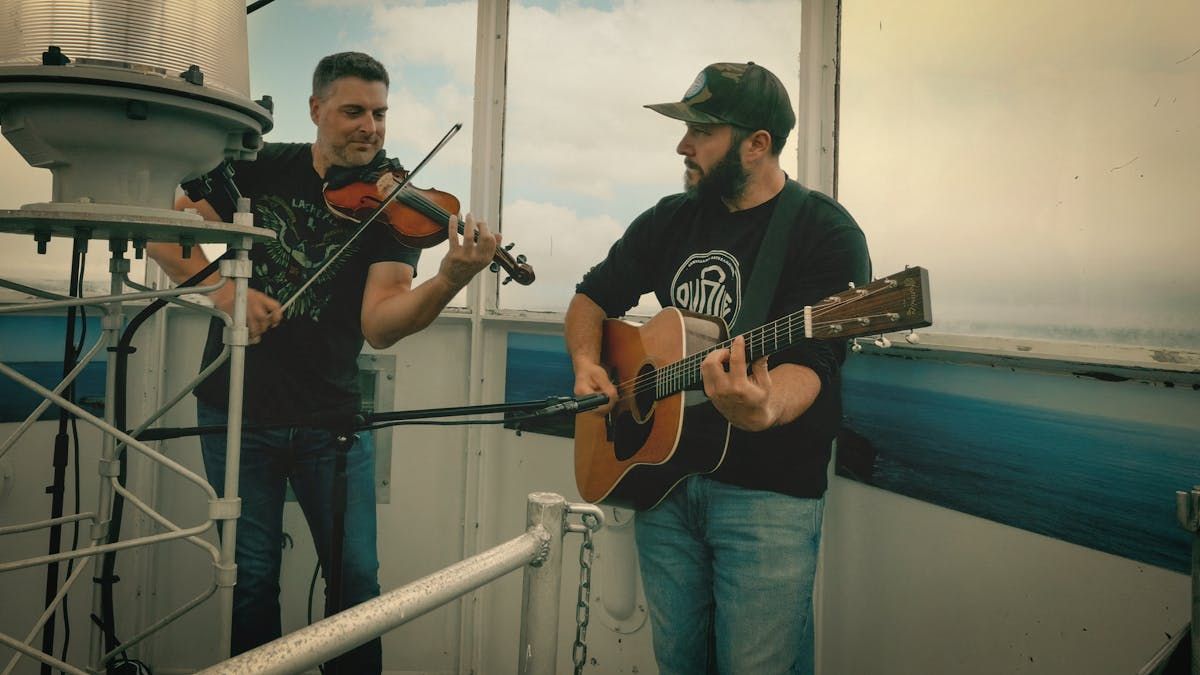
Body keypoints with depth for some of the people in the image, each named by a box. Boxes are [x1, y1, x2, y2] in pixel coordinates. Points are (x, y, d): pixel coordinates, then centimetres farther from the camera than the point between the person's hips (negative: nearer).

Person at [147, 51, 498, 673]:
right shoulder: (259, 169, 0)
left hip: (330, 418, 0)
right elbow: (165, 236, -2)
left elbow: (377, 326, -19)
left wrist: (449, 280, -37)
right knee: (253, 580, 10)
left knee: (357, 579, 4)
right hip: (236, 411, 1)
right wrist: (221, 288, -19)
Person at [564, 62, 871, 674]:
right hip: (661, 476, 6)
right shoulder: (670, 220, 8)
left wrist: (764, 410, -44)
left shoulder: (827, 233, -11)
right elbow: (592, 297, 17)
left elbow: (808, 362, -22)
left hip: (770, 491, -5)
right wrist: (586, 364, -3)